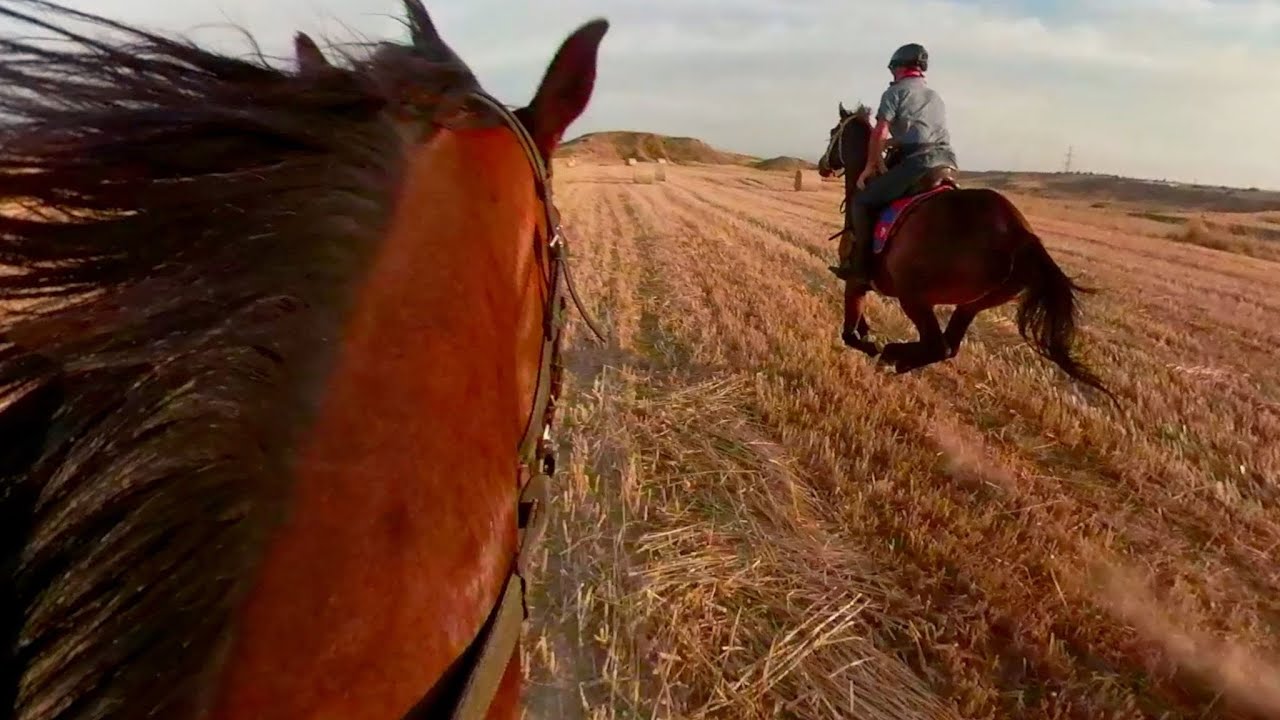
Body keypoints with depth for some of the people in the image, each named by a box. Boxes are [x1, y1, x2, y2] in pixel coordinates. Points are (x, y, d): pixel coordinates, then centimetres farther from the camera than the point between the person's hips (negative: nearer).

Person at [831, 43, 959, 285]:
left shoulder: (895, 92, 8)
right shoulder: (936, 97, 31)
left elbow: (879, 133, -2)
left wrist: (871, 166, 8)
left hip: (917, 162, -8)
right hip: (946, 163, 8)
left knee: (861, 200, 0)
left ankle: (861, 265, -6)